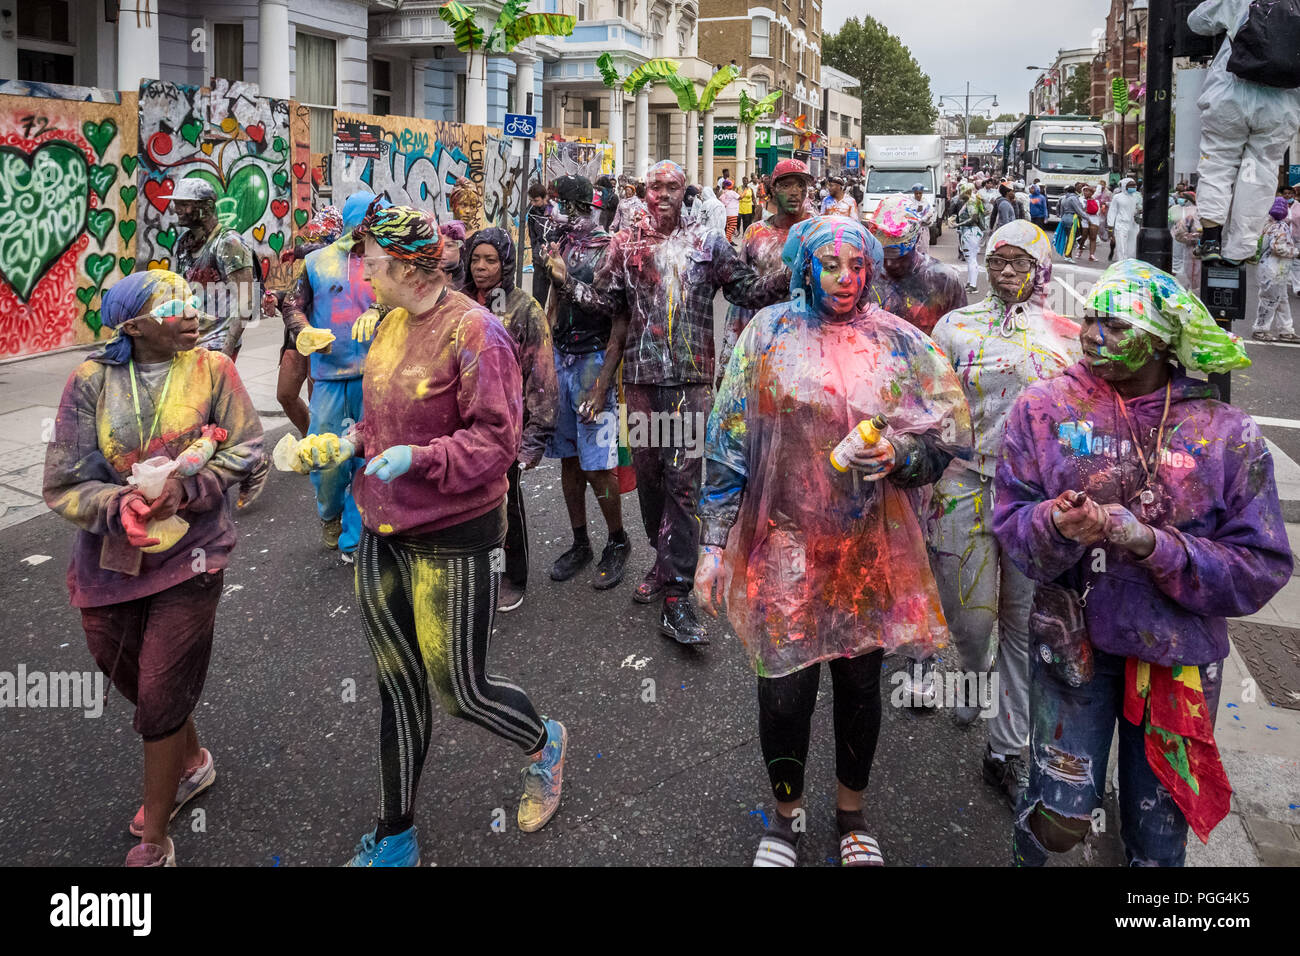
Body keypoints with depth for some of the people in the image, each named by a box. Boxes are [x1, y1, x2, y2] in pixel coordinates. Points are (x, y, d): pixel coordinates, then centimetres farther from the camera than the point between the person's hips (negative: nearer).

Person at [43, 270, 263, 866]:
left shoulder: (212, 369, -8)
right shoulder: (91, 382, -8)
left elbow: (247, 447, -6)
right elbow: (64, 484, -8)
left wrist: (185, 486, -20)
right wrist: (121, 506, -25)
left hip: (189, 555, -3)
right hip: (109, 559, 3)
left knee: (160, 698, 2)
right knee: (124, 672, 21)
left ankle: (153, 842, 21)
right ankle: (191, 762, 50)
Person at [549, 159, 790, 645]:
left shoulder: (707, 242, 8)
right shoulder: (626, 244, 12)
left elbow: (749, 291, 8)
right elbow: (604, 299, 10)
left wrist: (787, 276, -7)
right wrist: (568, 282, -4)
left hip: (691, 377, -2)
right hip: (642, 375, 3)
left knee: (683, 480, -8)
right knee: (647, 471, 10)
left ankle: (676, 598, -8)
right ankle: (664, 559, 33)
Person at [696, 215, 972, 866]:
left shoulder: (899, 343, 3)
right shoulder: (770, 335, -1)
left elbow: (947, 439, 5)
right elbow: (729, 444, -2)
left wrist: (898, 454, -18)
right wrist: (713, 544, -6)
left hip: (871, 549, 2)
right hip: (785, 544, -1)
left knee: (860, 681, 13)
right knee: (784, 689, 2)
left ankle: (851, 812, 37)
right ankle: (786, 813, 30)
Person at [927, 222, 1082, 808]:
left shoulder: (1067, 336, 9)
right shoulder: (956, 326, 6)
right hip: (965, 486, -1)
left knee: (1026, 622, 4)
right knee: (969, 615, 4)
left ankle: (1008, 750, 17)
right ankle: (975, 680, 41)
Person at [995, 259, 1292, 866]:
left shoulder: (1226, 434, -7)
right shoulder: (1044, 408, -6)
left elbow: (1262, 567, -10)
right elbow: (1010, 520, -7)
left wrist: (1153, 544, -23)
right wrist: (1056, 526, -29)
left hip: (1180, 655, 1)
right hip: (1073, 640, -1)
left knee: (1159, 838, 16)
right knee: (1061, 816, 1)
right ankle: (1028, 855, 35)